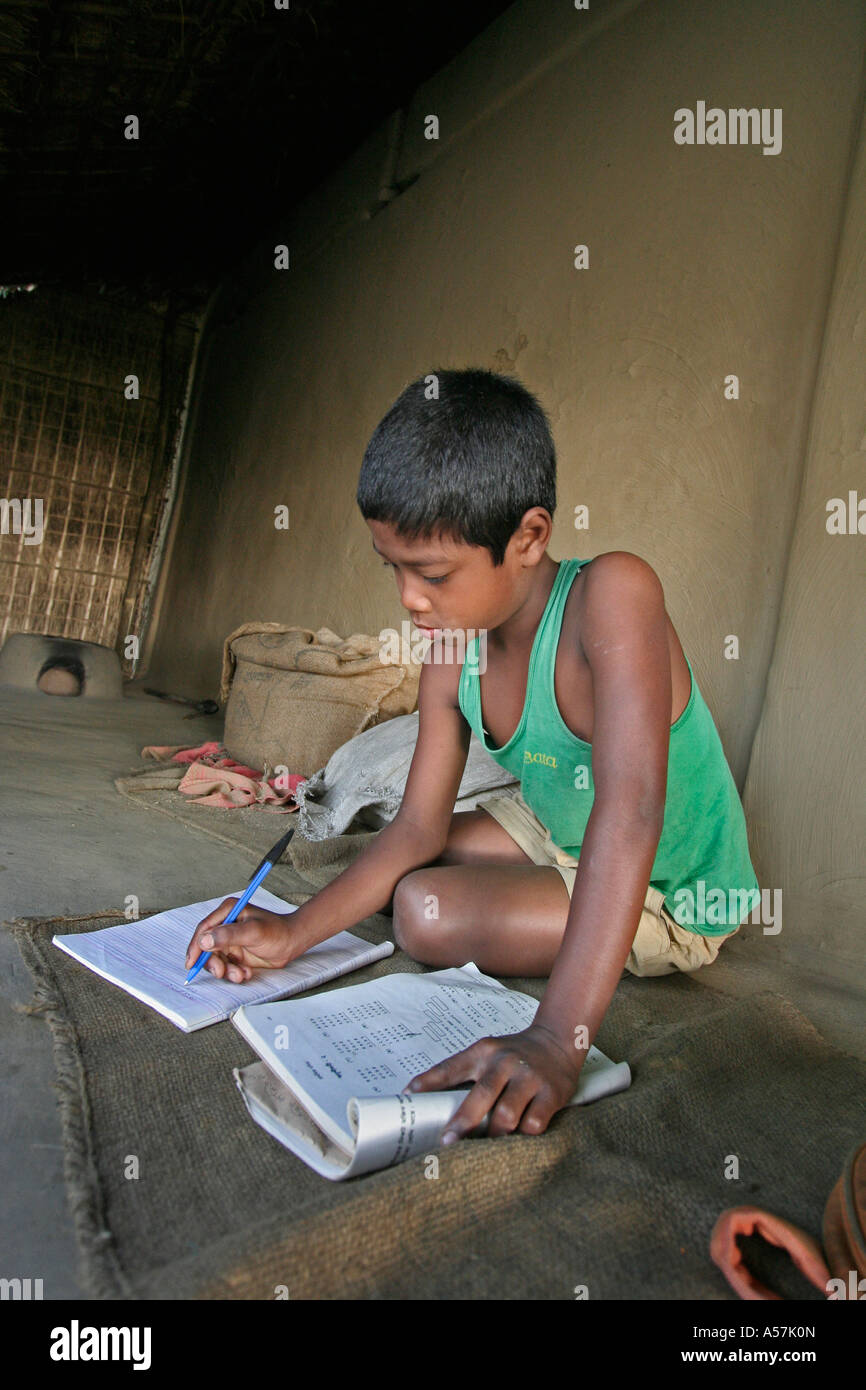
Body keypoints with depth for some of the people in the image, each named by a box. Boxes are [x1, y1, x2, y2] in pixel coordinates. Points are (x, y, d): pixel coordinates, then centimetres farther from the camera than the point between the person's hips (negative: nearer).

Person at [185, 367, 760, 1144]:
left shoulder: (611, 593, -34)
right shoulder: (453, 655, -12)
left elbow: (631, 809, -44)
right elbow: (420, 826, -8)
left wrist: (557, 1039, -49)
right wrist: (293, 933, -19)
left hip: (670, 896, -7)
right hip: (556, 834, 7)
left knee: (425, 911, -21)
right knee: (393, 871, 11)